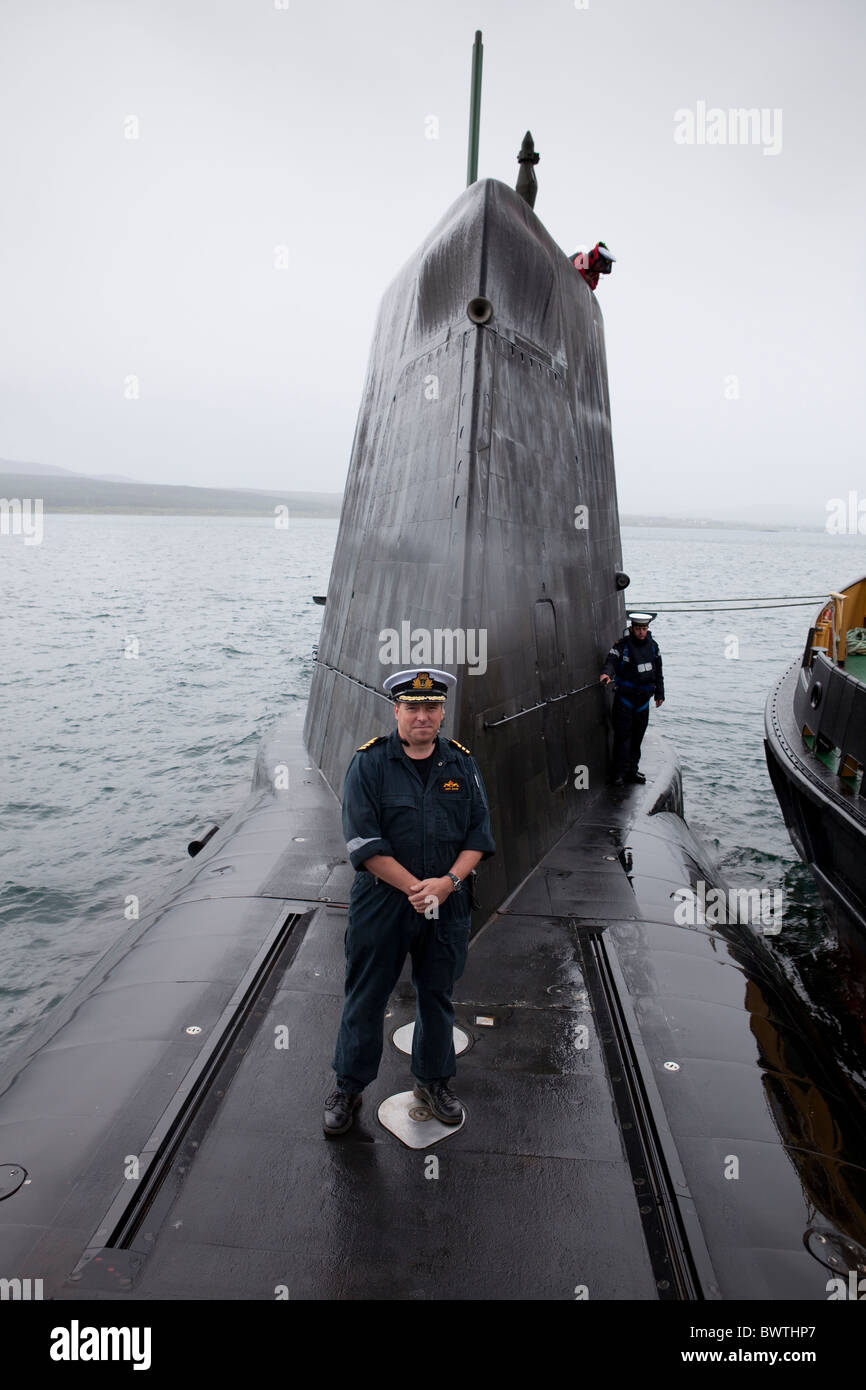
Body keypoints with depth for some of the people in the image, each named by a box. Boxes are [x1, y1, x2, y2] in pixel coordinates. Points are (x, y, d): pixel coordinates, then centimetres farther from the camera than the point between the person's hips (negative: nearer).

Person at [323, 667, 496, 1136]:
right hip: (380, 901, -3)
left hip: (447, 904, 3)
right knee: (366, 996, 10)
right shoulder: (369, 763, -9)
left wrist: (448, 881, -15)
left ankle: (433, 1080, 39)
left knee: (437, 994, 18)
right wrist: (415, 887, -20)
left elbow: (479, 833, 1)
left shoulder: (462, 763, 1)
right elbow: (363, 842, -14)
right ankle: (349, 1086, 31)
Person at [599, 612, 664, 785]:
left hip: (643, 699, 5)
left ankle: (632, 770, 21)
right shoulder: (622, 645, -8)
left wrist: (659, 693, 18)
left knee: (637, 736, 11)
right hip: (624, 698, -5)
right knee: (623, 736, -7)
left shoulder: (652, 646, 8)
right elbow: (611, 661, -22)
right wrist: (607, 673, -43)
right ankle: (620, 772, -1)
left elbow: (658, 672, 17)